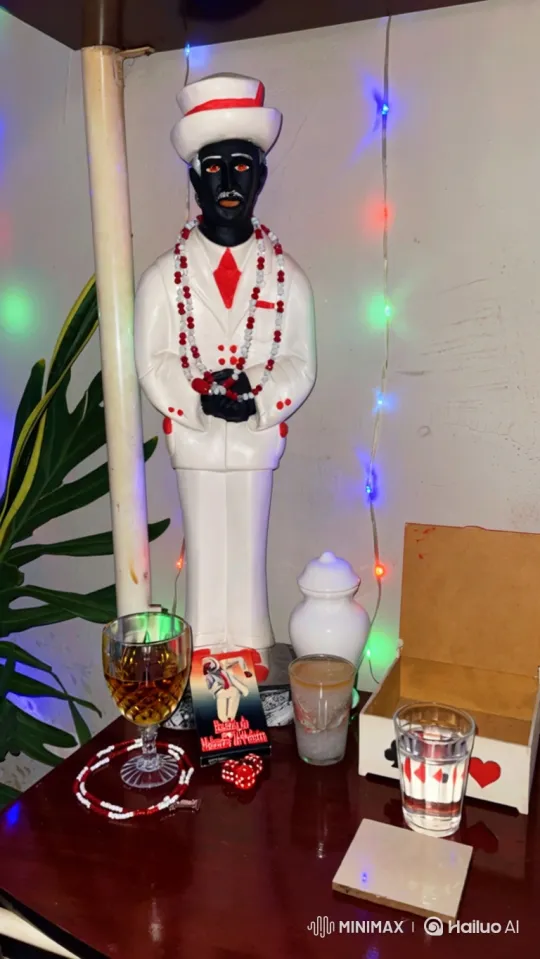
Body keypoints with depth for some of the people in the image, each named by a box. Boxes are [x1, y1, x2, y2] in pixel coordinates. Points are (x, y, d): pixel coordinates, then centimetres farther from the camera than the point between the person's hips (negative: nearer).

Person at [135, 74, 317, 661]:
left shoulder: (287, 277, 3)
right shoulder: (163, 276, 2)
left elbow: (300, 365, 0)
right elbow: (152, 363, -3)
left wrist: (255, 401, -18)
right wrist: (202, 399, -19)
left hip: (258, 440, 0)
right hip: (194, 442, 0)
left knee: (249, 557, 10)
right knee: (204, 557, 9)